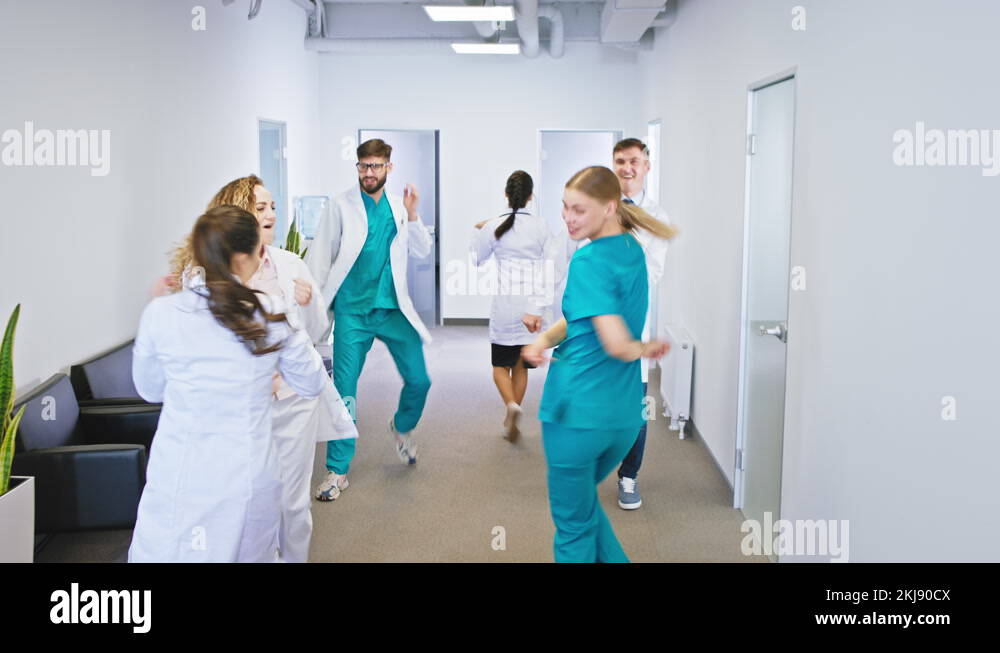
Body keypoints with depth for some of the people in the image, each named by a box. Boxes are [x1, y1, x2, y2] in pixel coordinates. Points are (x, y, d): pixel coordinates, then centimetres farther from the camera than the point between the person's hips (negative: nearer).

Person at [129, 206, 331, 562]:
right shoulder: (270, 315, -10)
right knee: (249, 554, 16)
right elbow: (312, 384, 5)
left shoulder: (160, 314, -9)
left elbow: (150, 390, 7)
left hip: (180, 477, 0)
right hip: (249, 477, 0)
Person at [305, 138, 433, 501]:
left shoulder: (399, 205, 6)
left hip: (393, 308, 3)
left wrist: (412, 216, -9)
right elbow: (320, 256, -1)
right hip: (352, 311, -2)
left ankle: (402, 426, 36)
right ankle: (337, 471, 10)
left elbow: (421, 252, 6)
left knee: (418, 380, 3)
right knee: (344, 390, -1)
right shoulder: (343, 205, -3)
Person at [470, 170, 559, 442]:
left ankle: (511, 405, -17)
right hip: (533, 305, 2)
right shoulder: (542, 228, -2)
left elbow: (475, 259, 11)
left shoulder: (494, 227, -4)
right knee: (521, 366, 15)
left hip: (504, 305, -1)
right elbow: (548, 273, -7)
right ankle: (511, 420, 19)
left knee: (501, 365, 10)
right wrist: (538, 309, -8)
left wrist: (477, 231, 26)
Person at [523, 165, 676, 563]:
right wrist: (544, 339, -6)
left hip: (577, 409, -8)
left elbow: (617, 343, -28)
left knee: (574, 524, 10)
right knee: (584, 499, 29)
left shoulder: (588, 261, -18)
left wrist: (644, 348, -6)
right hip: (626, 414, 8)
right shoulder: (632, 250, 8)